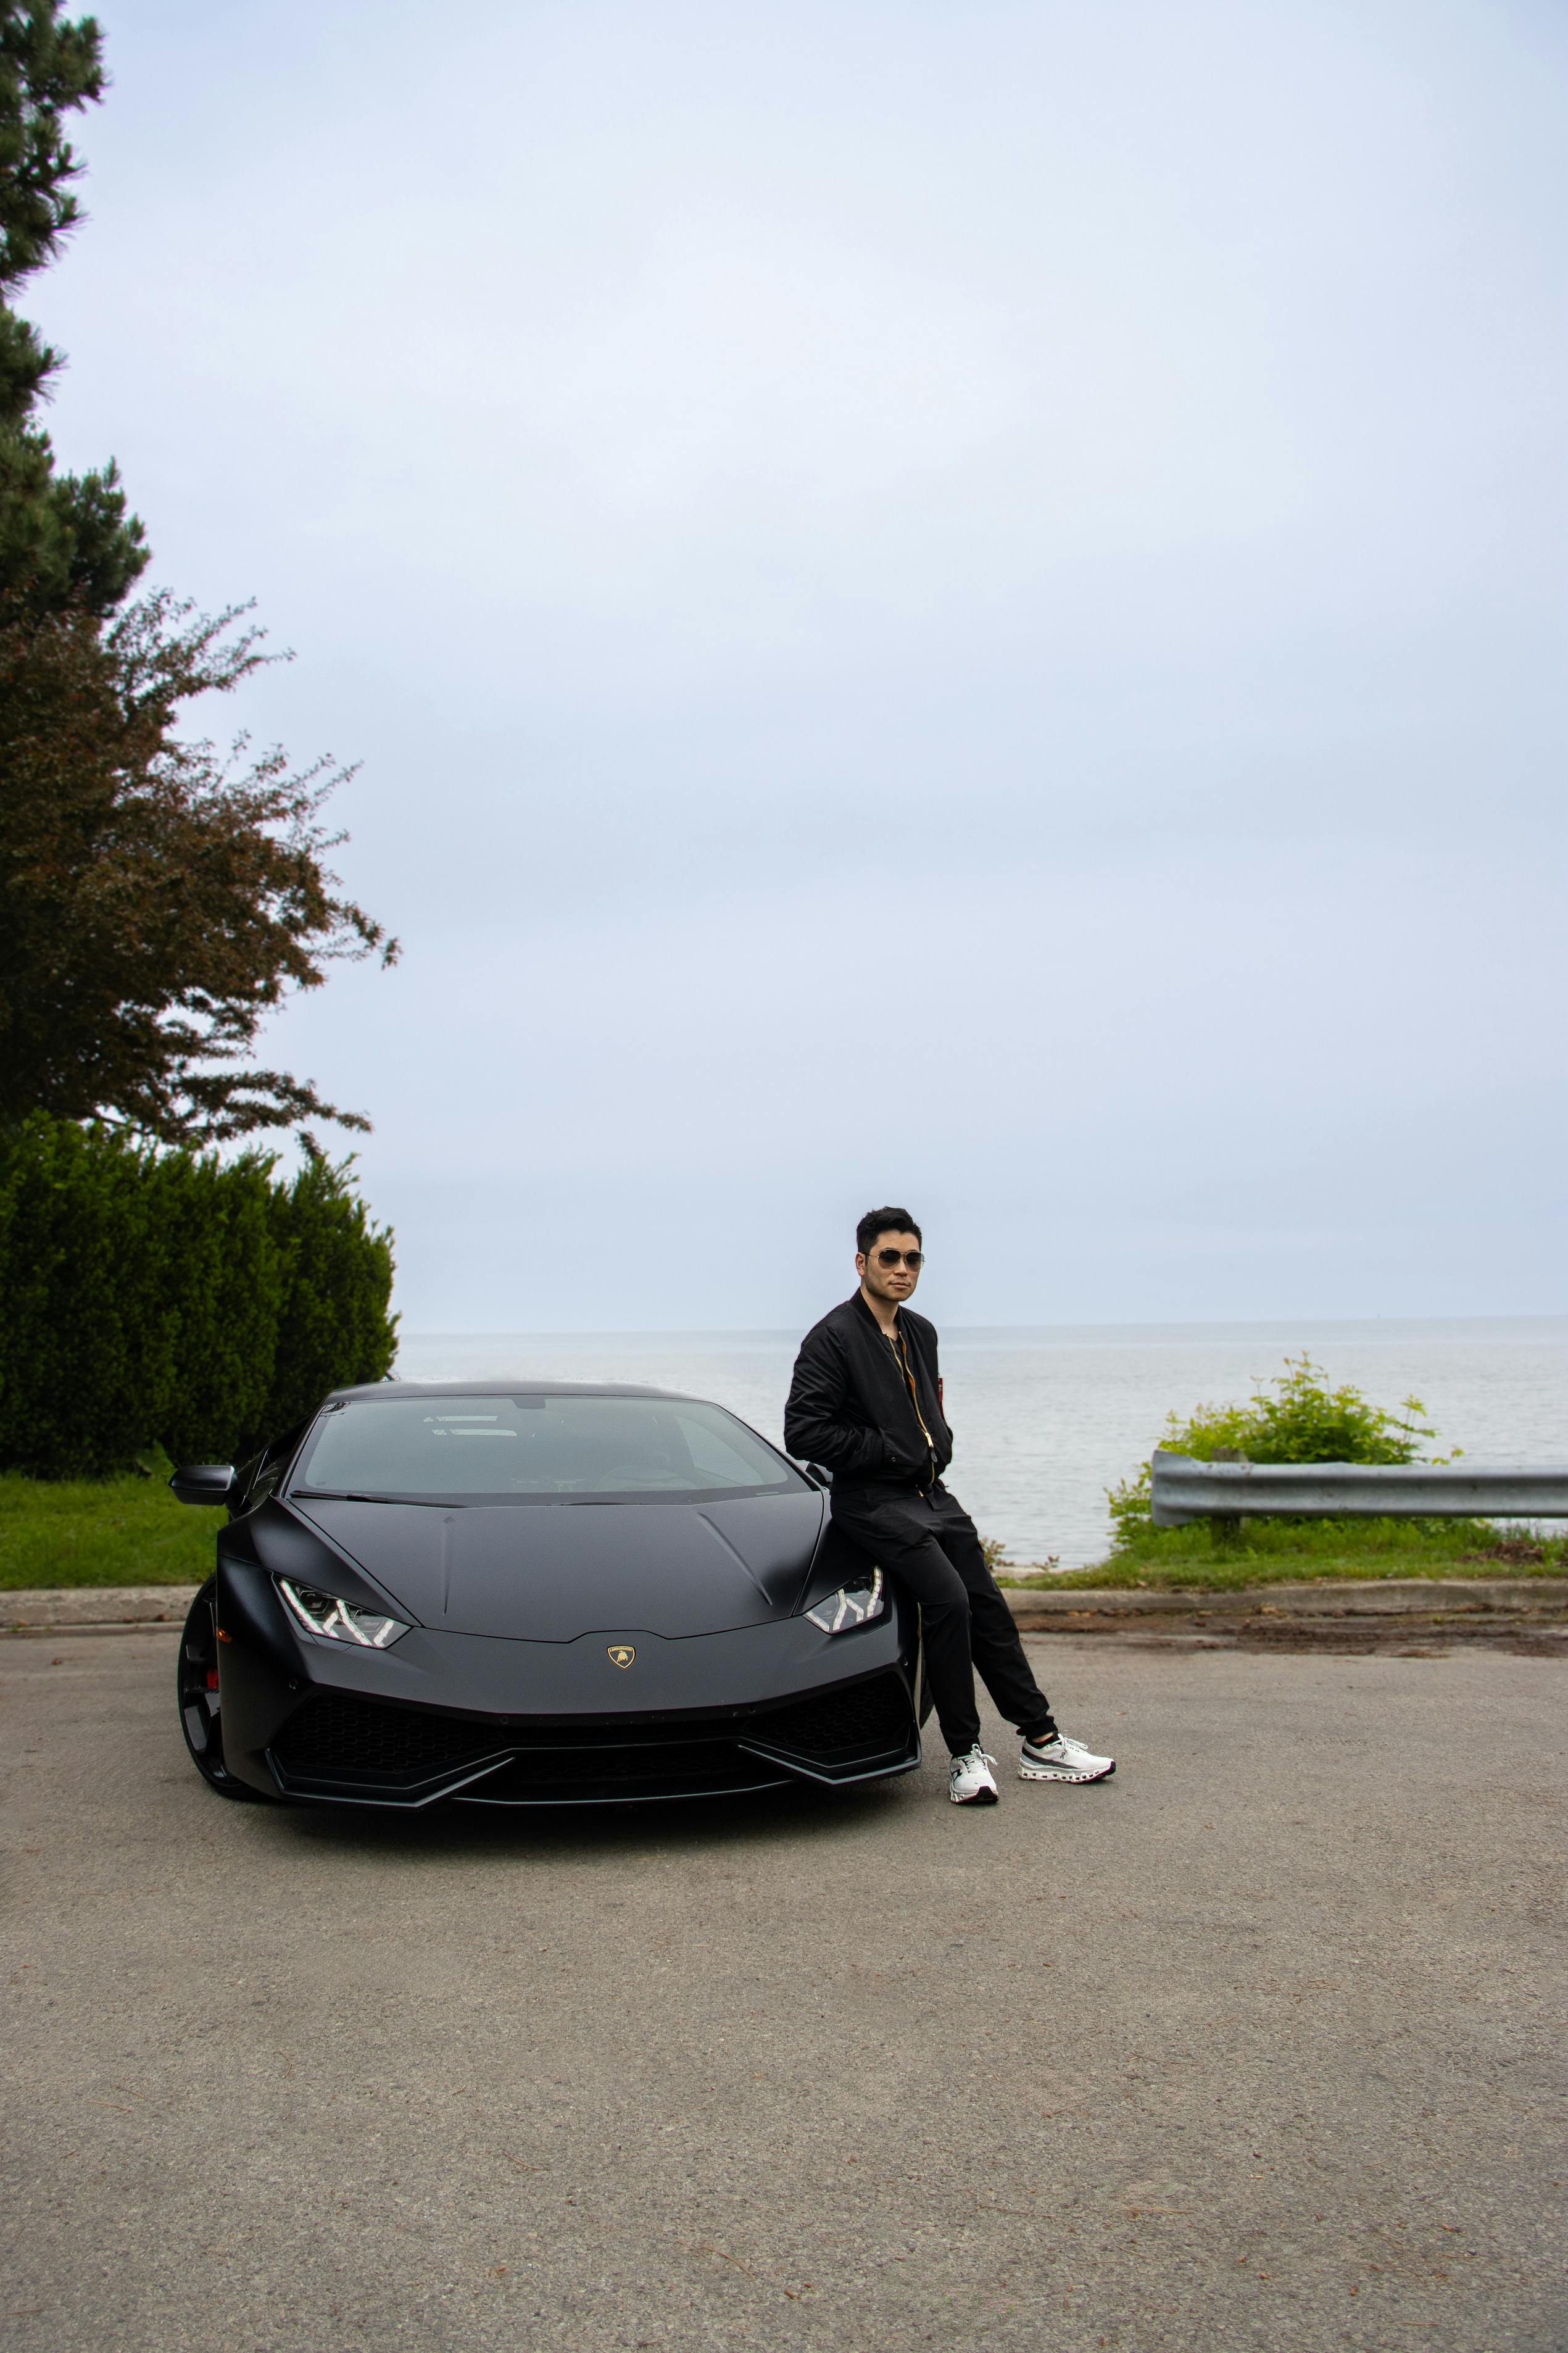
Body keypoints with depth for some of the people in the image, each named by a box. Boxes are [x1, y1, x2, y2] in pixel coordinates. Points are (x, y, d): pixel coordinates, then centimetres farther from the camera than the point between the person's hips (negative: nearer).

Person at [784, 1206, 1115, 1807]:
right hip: (874, 1504, -8)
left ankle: (1041, 1741, 15)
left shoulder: (921, 1333, 15)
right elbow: (804, 1432, -17)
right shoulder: (832, 1338, -10)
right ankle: (966, 1755, -13)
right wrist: (892, 1453, -14)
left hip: (933, 1495, 8)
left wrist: (936, 1449, 7)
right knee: (947, 1598, -23)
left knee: (987, 1607, 6)